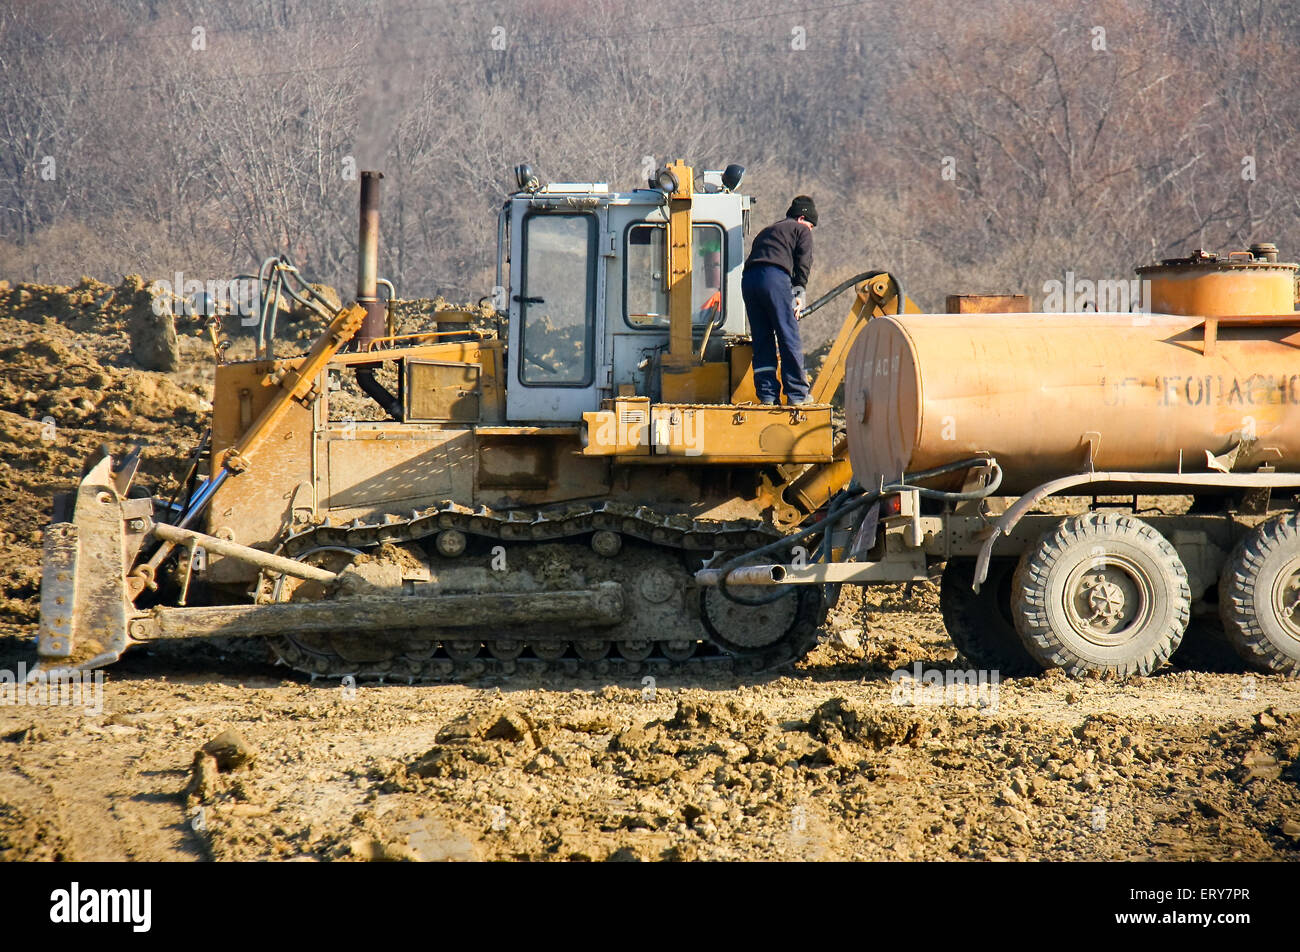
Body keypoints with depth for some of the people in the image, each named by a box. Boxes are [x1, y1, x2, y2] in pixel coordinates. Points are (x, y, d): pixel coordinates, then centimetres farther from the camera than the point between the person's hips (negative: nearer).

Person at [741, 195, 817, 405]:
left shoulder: (766, 232, 36)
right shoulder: (801, 231, 17)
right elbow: (803, 264, 4)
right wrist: (799, 294, 4)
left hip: (748, 278, 6)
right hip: (775, 277, -6)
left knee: (762, 341, 9)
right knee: (789, 338, -2)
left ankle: (767, 393, 6)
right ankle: (796, 394, -3)